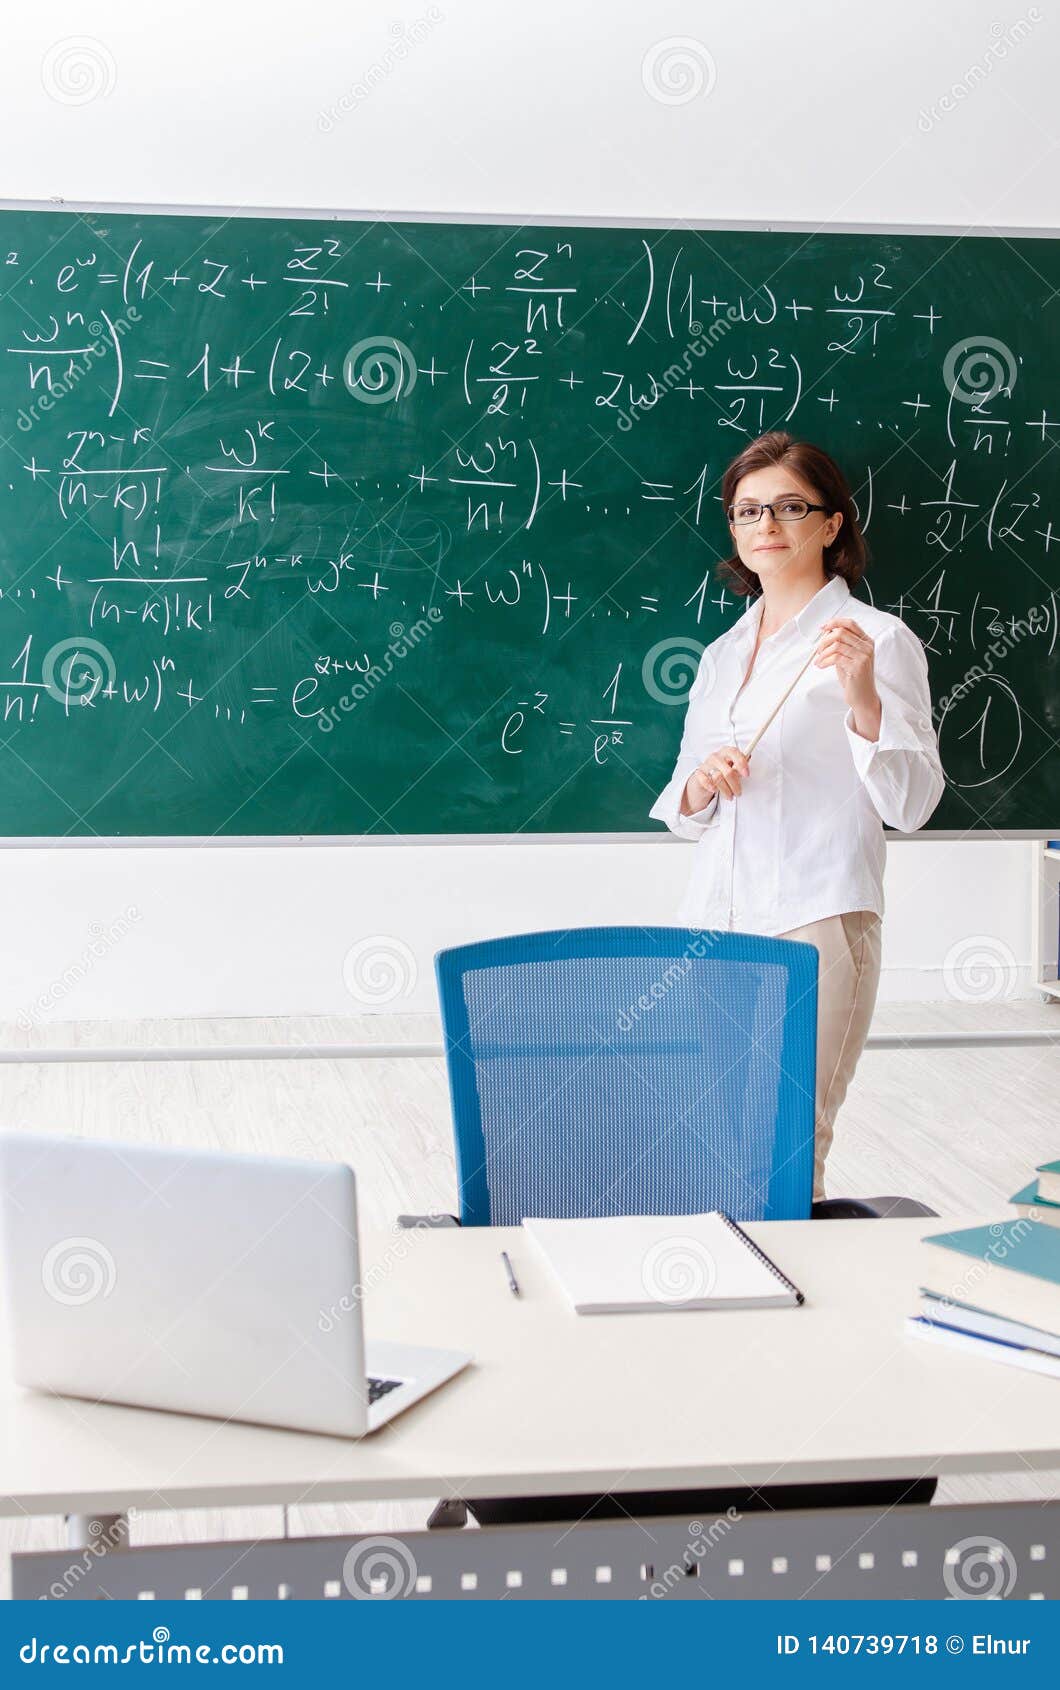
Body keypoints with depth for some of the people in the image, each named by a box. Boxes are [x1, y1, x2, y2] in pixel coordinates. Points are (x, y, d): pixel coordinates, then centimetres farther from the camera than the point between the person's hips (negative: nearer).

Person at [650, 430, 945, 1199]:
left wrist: (864, 699, -23)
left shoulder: (877, 639, -1)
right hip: (714, 920, 6)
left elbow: (911, 805, -9)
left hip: (816, 923, -6)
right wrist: (700, 786, -2)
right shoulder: (723, 652, 18)